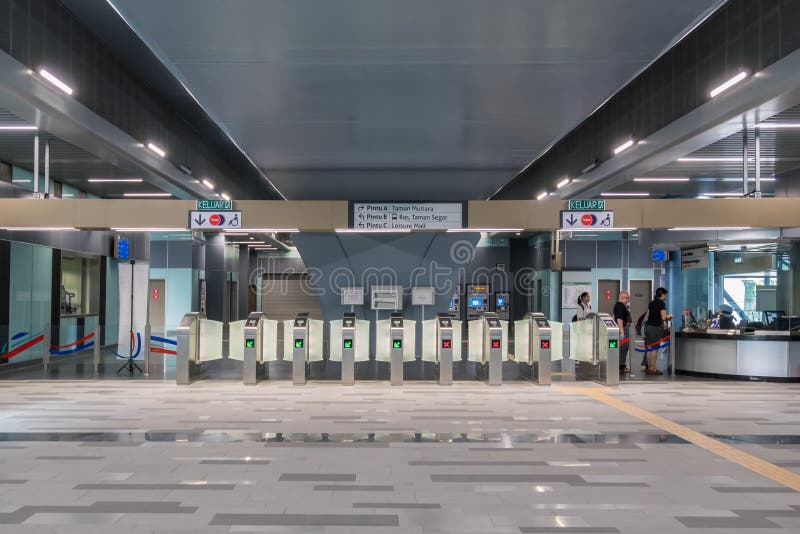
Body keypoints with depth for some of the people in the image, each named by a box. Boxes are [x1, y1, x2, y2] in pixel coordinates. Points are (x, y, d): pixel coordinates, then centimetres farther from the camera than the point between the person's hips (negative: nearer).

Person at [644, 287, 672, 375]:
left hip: (648, 326, 8)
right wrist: (669, 316, 4)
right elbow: (663, 317, -15)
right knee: (654, 349, -3)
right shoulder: (661, 303, -11)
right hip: (655, 328, -8)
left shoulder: (651, 303, 13)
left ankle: (649, 368, 15)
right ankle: (652, 369, -1)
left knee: (649, 348, 11)